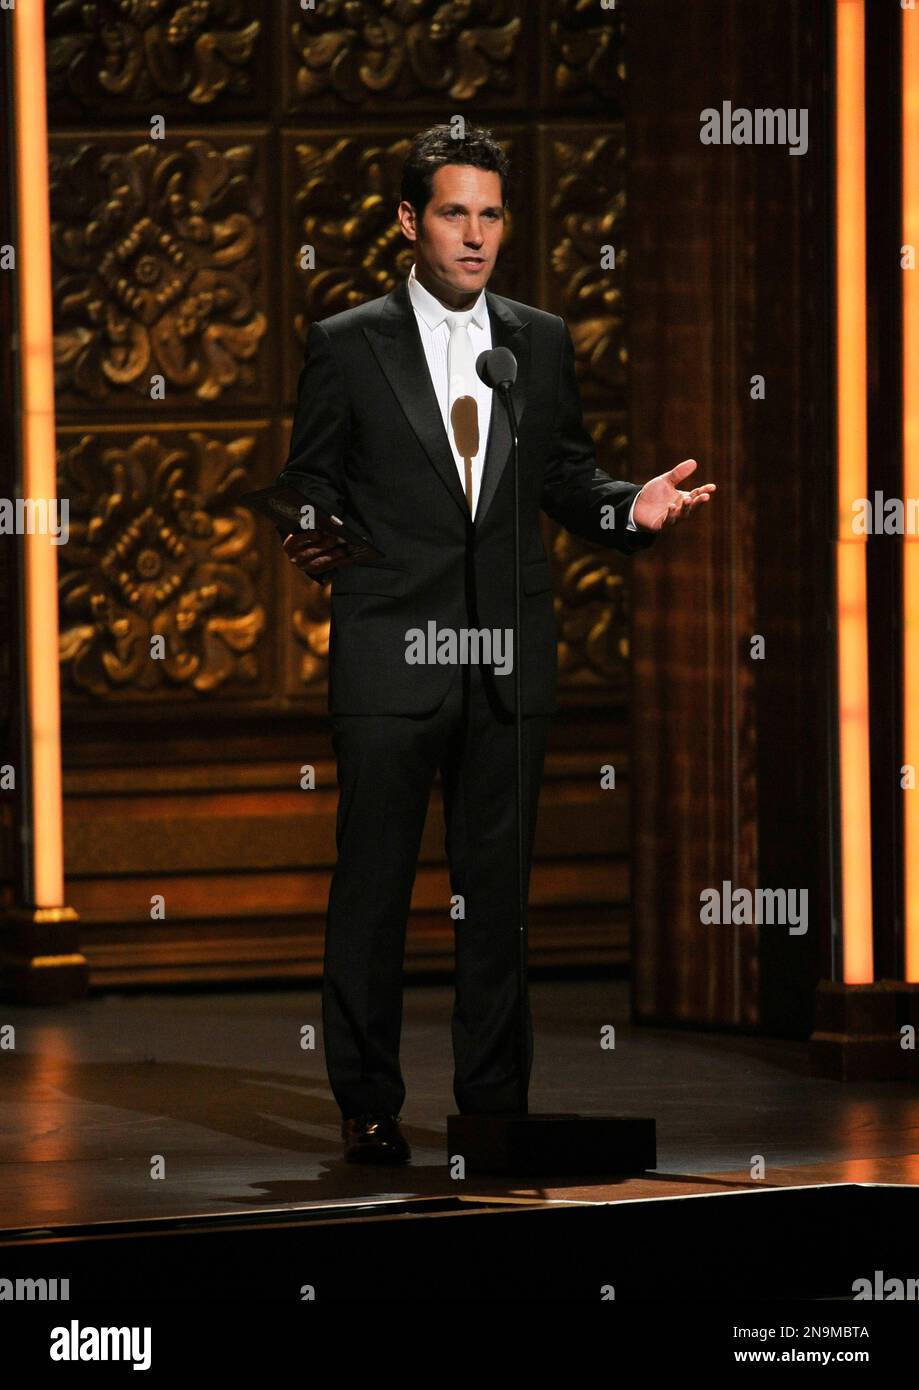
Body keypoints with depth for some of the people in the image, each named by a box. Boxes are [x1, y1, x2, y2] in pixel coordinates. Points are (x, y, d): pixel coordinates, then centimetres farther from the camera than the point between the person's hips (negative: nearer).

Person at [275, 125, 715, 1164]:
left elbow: (567, 481, 14)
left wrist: (634, 507, -5)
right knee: (373, 885, 0)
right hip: (391, 652, -3)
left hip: (509, 655, 3)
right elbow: (310, 484, 6)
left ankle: (493, 1098, 13)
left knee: (497, 884, 6)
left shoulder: (542, 344, 11)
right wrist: (314, 545, -15)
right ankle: (367, 1106, 8)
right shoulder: (347, 346, 2)